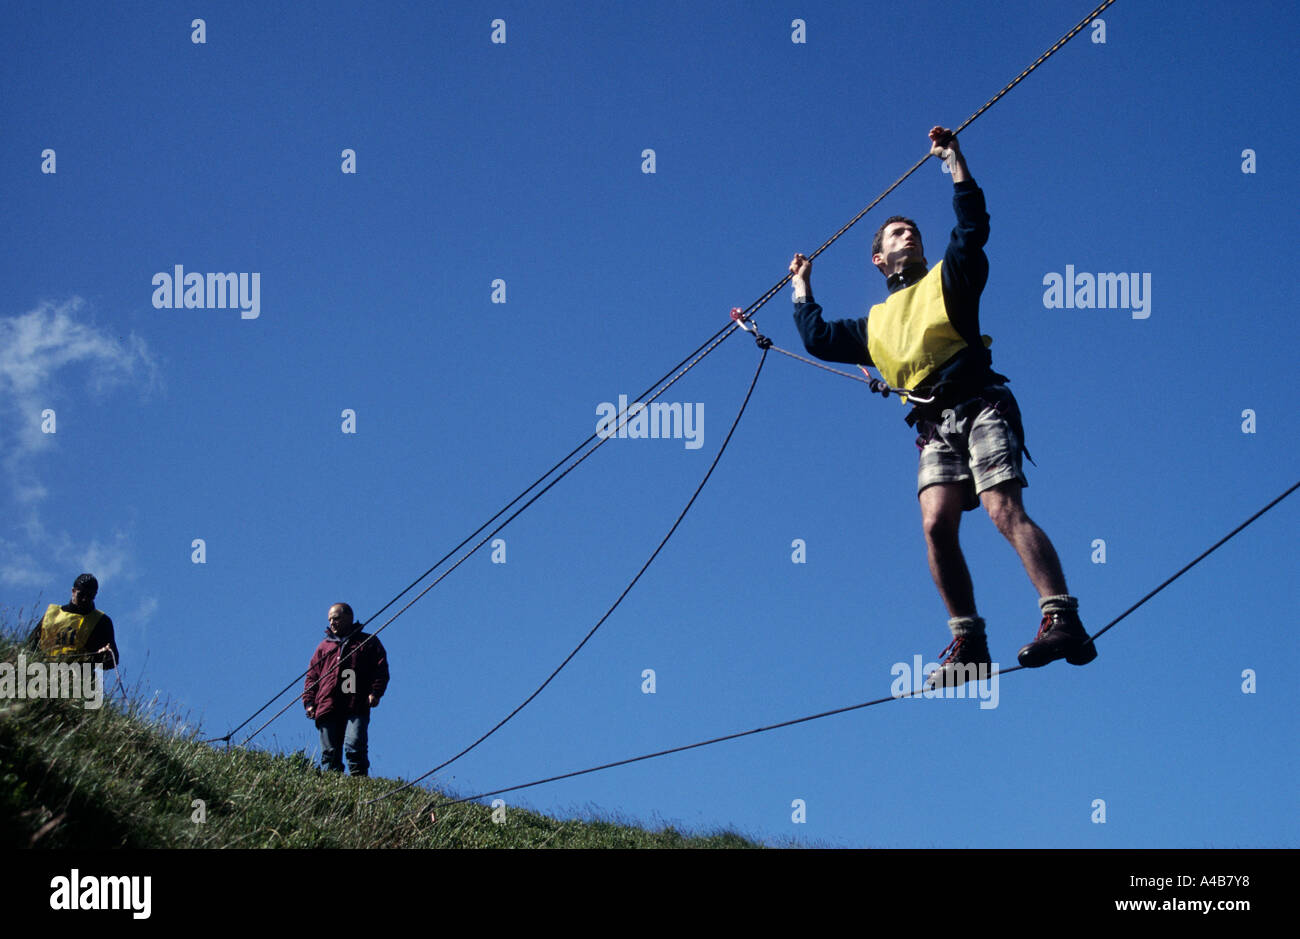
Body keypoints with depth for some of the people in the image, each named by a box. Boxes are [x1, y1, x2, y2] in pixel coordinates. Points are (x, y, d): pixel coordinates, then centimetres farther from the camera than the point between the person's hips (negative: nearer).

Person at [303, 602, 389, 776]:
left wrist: (375, 692, -9)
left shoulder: (368, 642, 16)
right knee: (329, 754, -2)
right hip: (327, 708, 4)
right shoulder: (324, 646, 26)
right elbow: (312, 676, 23)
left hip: (357, 708, -4)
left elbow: (381, 670, 7)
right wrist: (309, 702, 9)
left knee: (354, 747, -20)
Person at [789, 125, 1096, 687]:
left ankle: (1062, 620, -33)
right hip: (935, 428, 4)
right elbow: (818, 338, 31)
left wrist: (954, 161, 4)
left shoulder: (949, 279, 17)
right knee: (936, 525, -15)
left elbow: (972, 225, 3)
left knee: (1004, 510, -22)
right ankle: (968, 643, -13)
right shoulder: (876, 324, 28)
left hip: (980, 408, -4)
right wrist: (801, 287, 40)